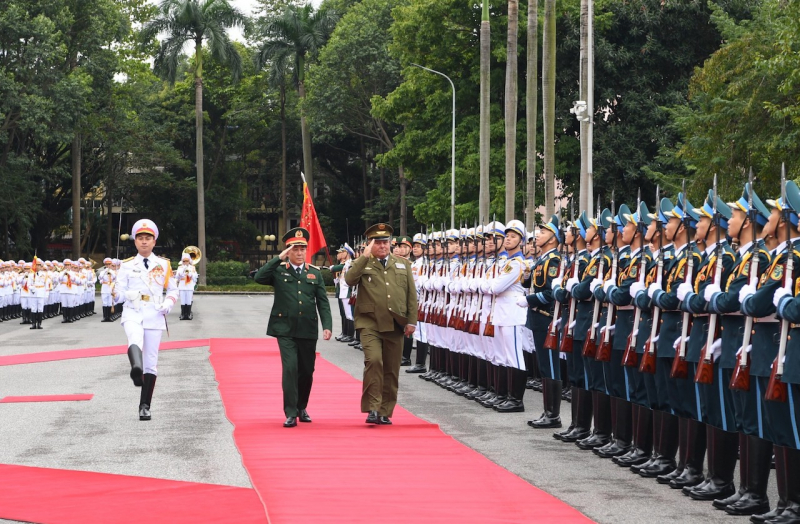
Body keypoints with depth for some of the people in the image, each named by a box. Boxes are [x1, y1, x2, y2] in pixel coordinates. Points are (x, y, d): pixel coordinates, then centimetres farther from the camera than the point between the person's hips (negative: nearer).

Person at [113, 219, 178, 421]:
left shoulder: (164, 265, 12)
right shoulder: (127, 266, 11)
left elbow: (172, 290, 15)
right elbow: (120, 292, 8)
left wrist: (169, 303, -5)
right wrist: (115, 294, -15)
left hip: (154, 315, 1)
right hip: (133, 313, -1)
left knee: (151, 362, 1)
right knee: (135, 340, -35)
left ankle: (145, 406, 7)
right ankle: (136, 368, -66)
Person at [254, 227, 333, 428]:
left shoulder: (315, 273, 9)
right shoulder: (278, 270, 3)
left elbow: (323, 302, 6)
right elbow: (259, 278, -16)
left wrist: (327, 326, -5)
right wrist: (279, 258, -17)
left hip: (308, 330, 3)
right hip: (285, 329, -3)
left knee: (307, 371, 10)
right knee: (290, 368, -12)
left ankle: (302, 408, 29)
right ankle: (291, 413, -8)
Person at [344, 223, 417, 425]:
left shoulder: (403, 265, 14)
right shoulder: (363, 264, 7)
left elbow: (411, 295, 12)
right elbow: (350, 280, -15)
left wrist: (412, 321, 3)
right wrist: (365, 257, -16)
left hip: (395, 325, 3)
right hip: (370, 324, -3)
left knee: (391, 370, 6)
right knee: (373, 360, -21)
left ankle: (385, 412, 15)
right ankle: (372, 409, -16)